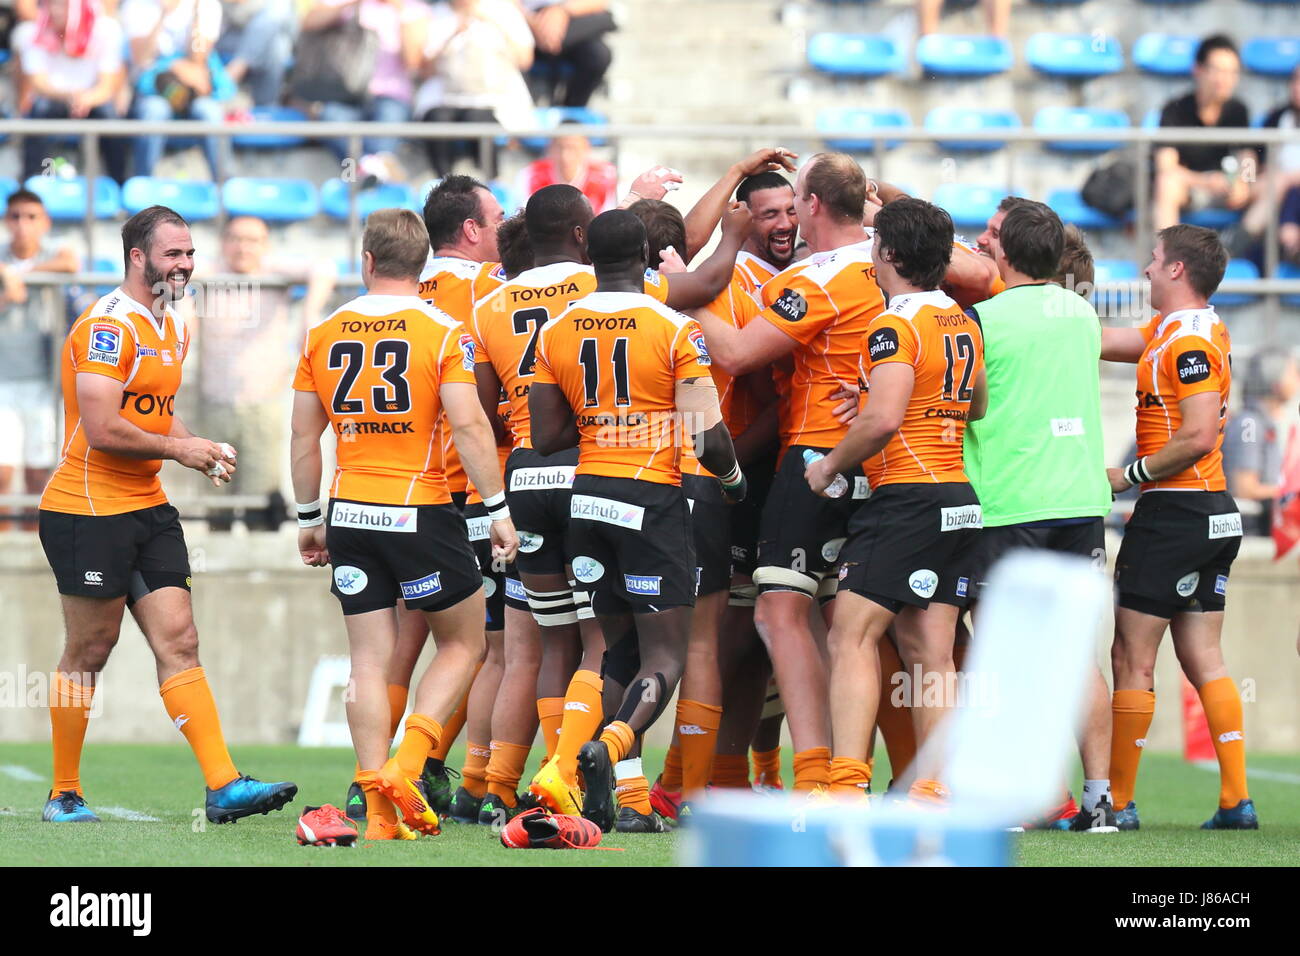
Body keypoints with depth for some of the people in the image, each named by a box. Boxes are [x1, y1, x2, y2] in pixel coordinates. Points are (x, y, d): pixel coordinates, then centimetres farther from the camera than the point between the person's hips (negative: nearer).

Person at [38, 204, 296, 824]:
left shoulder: (173, 329, 16)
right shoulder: (108, 327, -16)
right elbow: (104, 430, -22)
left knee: (179, 642, 0)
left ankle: (223, 786, -6)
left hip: (147, 509, 8)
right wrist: (180, 448, -10)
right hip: (88, 511, -8)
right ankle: (65, 794, 13)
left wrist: (200, 450, 6)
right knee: (89, 651, 1)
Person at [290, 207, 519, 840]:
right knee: (463, 644, 12)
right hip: (420, 512, -4)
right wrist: (498, 509, -7)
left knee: (370, 658, 5)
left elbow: (304, 436, 10)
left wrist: (309, 519, 20)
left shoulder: (324, 335, 6)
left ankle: (378, 810, -1)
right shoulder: (443, 332, -6)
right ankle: (406, 767, -6)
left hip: (351, 517, 4)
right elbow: (468, 425, -13)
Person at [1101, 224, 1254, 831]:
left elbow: (1198, 436, -22)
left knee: (1132, 658, -3)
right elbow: (1100, 342, 18)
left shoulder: (1190, 340, -15)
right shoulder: (1176, 331, 14)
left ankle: (1117, 803, 0)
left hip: (1174, 511, -9)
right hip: (1214, 514, 9)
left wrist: (1129, 476, -12)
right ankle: (1236, 802, 2)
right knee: (1203, 661, 8)